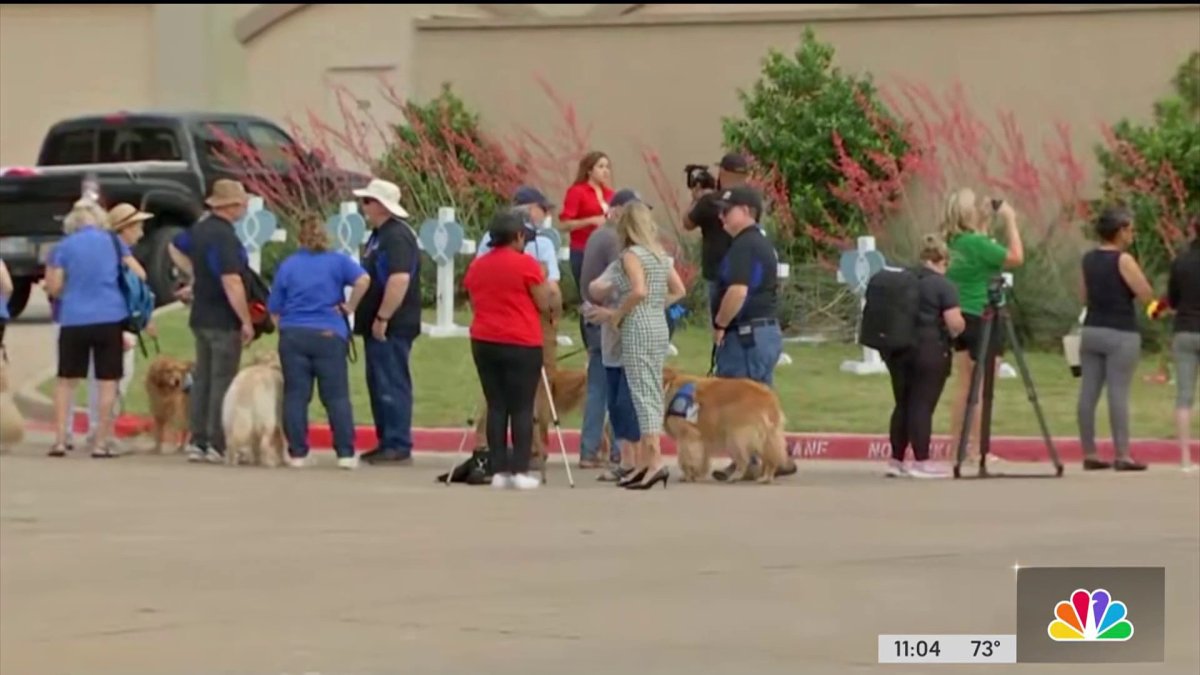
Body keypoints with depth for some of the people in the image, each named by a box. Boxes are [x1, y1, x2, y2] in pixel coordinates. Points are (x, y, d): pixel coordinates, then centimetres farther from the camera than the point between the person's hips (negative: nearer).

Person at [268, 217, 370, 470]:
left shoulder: (287, 266, 8)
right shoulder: (337, 261, 4)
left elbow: (274, 310, 7)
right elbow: (363, 279, -13)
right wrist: (349, 306, -2)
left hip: (293, 335, 1)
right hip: (330, 335, -1)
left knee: (295, 396, 4)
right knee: (336, 397, 2)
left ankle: (297, 453, 2)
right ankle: (346, 453, -1)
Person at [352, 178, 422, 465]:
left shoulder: (397, 237, -17)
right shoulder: (380, 235, 17)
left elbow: (399, 279, -28)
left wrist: (382, 318, -26)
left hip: (391, 326, -11)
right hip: (380, 325, 11)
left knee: (392, 385, -9)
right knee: (380, 385, 13)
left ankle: (398, 446, -8)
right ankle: (387, 442, 18)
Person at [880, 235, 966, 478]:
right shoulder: (943, 286, -9)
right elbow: (955, 323, -15)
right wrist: (960, 327, 7)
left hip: (897, 350, 6)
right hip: (929, 351, -6)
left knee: (902, 404, 12)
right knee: (922, 406, -4)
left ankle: (896, 460, 16)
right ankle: (921, 462, -3)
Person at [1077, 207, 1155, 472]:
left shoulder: (1089, 259, 10)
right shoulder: (1123, 260, -11)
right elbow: (1147, 295, -13)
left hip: (1091, 329, 7)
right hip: (1120, 333, -7)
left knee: (1088, 393, 5)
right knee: (1119, 394, -7)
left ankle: (1089, 454, 7)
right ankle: (1122, 456, -7)